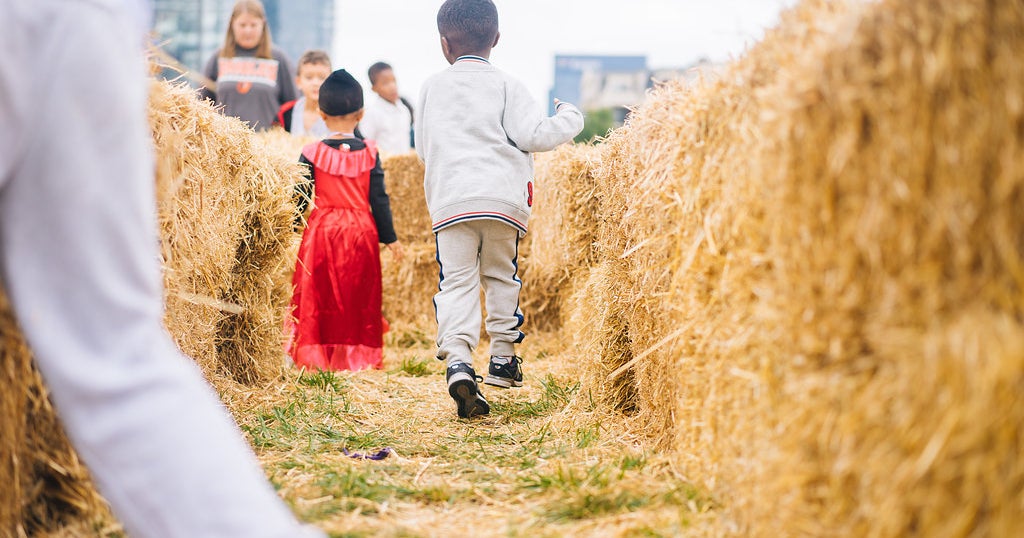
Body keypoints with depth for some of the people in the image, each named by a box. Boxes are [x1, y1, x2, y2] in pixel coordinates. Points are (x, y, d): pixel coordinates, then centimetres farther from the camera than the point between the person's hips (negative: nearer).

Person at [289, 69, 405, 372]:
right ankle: (359, 355, 9)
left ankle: (316, 355, 3)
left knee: (318, 297, 6)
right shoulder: (369, 153, -2)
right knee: (360, 299, 9)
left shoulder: (312, 154, -4)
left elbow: (300, 198, -2)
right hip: (361, 232, 1)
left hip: (322, 231, -1)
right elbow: (379, 199, -1)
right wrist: (390, 238, 8)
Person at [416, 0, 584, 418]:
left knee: (457, 281, -4)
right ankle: (503, 359, 22)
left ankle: (457, 360, -25)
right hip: (503, 199, -1)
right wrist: (569, 118, 13)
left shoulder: (431, 89, 13)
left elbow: (423, 149, 21)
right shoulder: (506, 87, 3)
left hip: (448, 203, 1)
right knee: (500, 276, 17)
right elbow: (533, 136, -5)